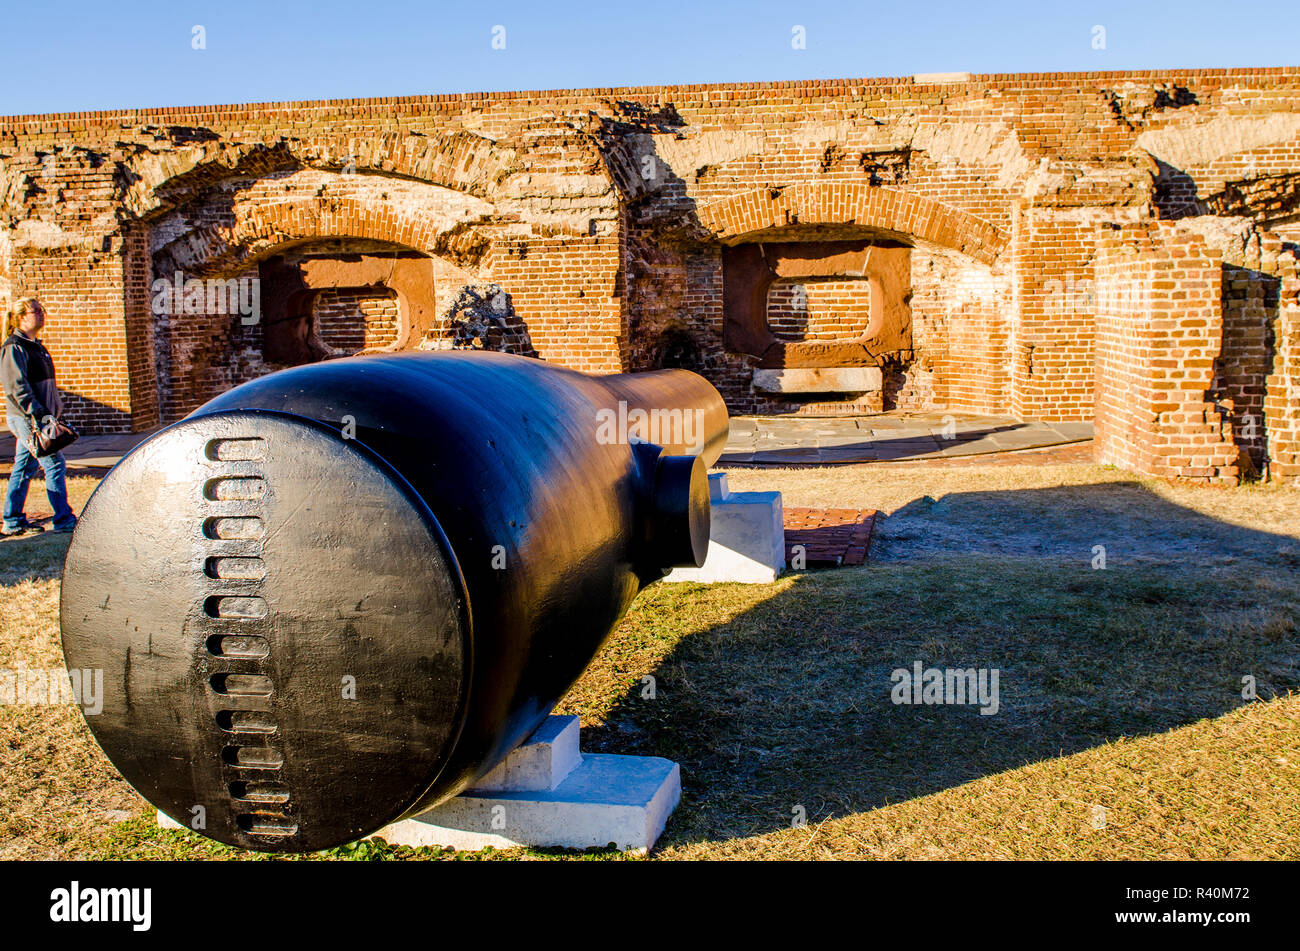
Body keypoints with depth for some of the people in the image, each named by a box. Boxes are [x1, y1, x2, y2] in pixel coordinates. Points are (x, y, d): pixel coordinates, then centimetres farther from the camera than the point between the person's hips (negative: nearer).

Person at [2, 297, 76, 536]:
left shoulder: (35, 346, 17)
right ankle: (64, 519, -7)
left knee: (25, 466, 12)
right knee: (54, 463, -10)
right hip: (25, 418, -10)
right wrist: (36, 413, -24)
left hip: (33, 418, 10)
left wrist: (54, 412, 21)